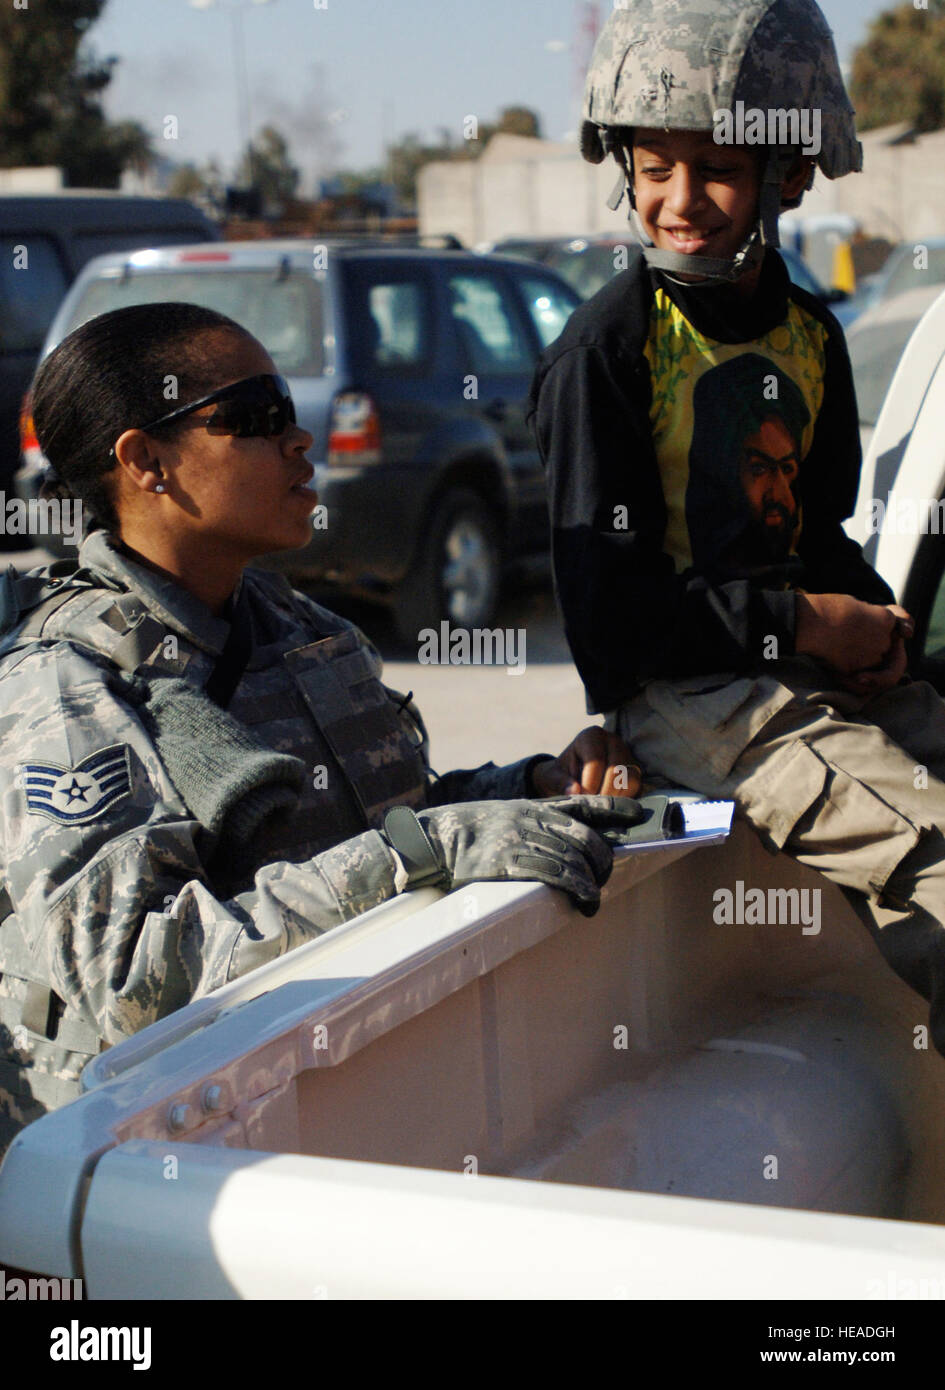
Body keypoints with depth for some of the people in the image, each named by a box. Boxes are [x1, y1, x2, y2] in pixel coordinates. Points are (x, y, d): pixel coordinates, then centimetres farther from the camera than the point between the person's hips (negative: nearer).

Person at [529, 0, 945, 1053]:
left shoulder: (809, 335, 12)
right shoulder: (605, 350, -9)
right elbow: (607, 592, -12)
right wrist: (801, 623, -13)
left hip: (802, 663, 7)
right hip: (673, 693, -7)